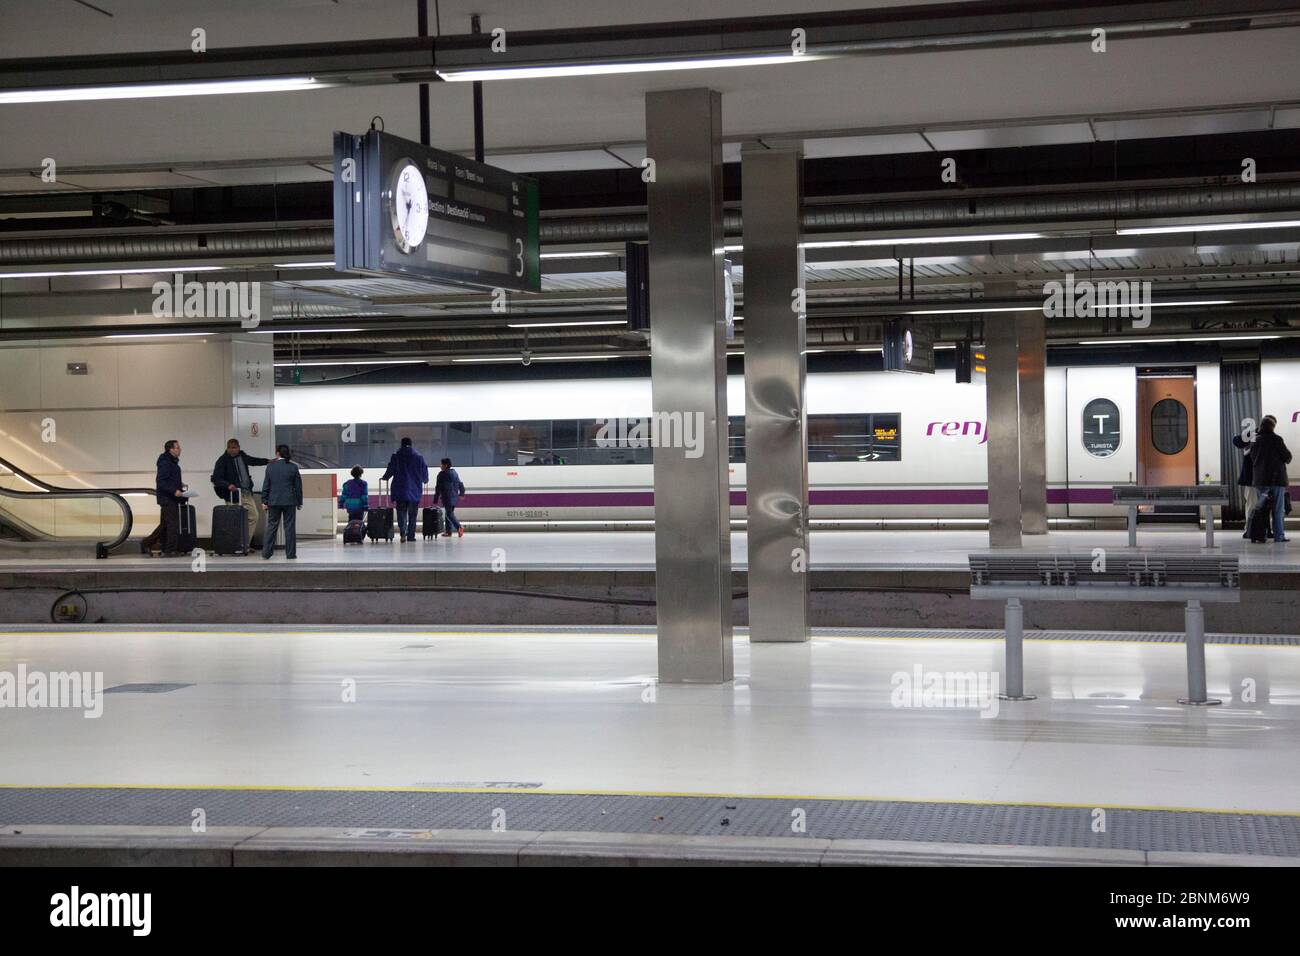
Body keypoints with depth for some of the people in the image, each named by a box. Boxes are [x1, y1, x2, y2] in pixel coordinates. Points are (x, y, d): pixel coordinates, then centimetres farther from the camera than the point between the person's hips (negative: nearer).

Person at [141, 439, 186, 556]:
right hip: (168, 498, -10)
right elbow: (161, 482, -22)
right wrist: (174, 491, -27)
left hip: (171, 498, 10)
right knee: (173, 523, -7)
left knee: (165, 524, 15)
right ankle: (169, 551, -2)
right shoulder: (165, 463, -16)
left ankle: (146, 544, 20)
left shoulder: (173, 462, 16)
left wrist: (178, 484, 14)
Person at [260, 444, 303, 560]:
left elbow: (266, 485, 1)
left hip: (274, 501, 1)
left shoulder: (270, 467, -2)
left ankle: (267, 553, 7)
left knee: (271, 527, 7)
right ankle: (290, 553, 4)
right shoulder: (293, 467, -2)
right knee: (289, 527, 3)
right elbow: (298, 486, 1)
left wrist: (264, 501, 6)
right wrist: (299, 502, 9)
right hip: (289, 501, -1)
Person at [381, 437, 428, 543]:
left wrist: (384, 478, 20)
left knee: (401, 511, 1)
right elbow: (424, 471, 6)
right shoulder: (419, 457, 1)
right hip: (415, 490, 1)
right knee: (412, 513, 9)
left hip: (400, 489, -1)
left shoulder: (396, 456, -2)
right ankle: (411, 535, 8)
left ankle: (403, 532, -21)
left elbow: (390, 470, -1)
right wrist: (425, 480, 27)